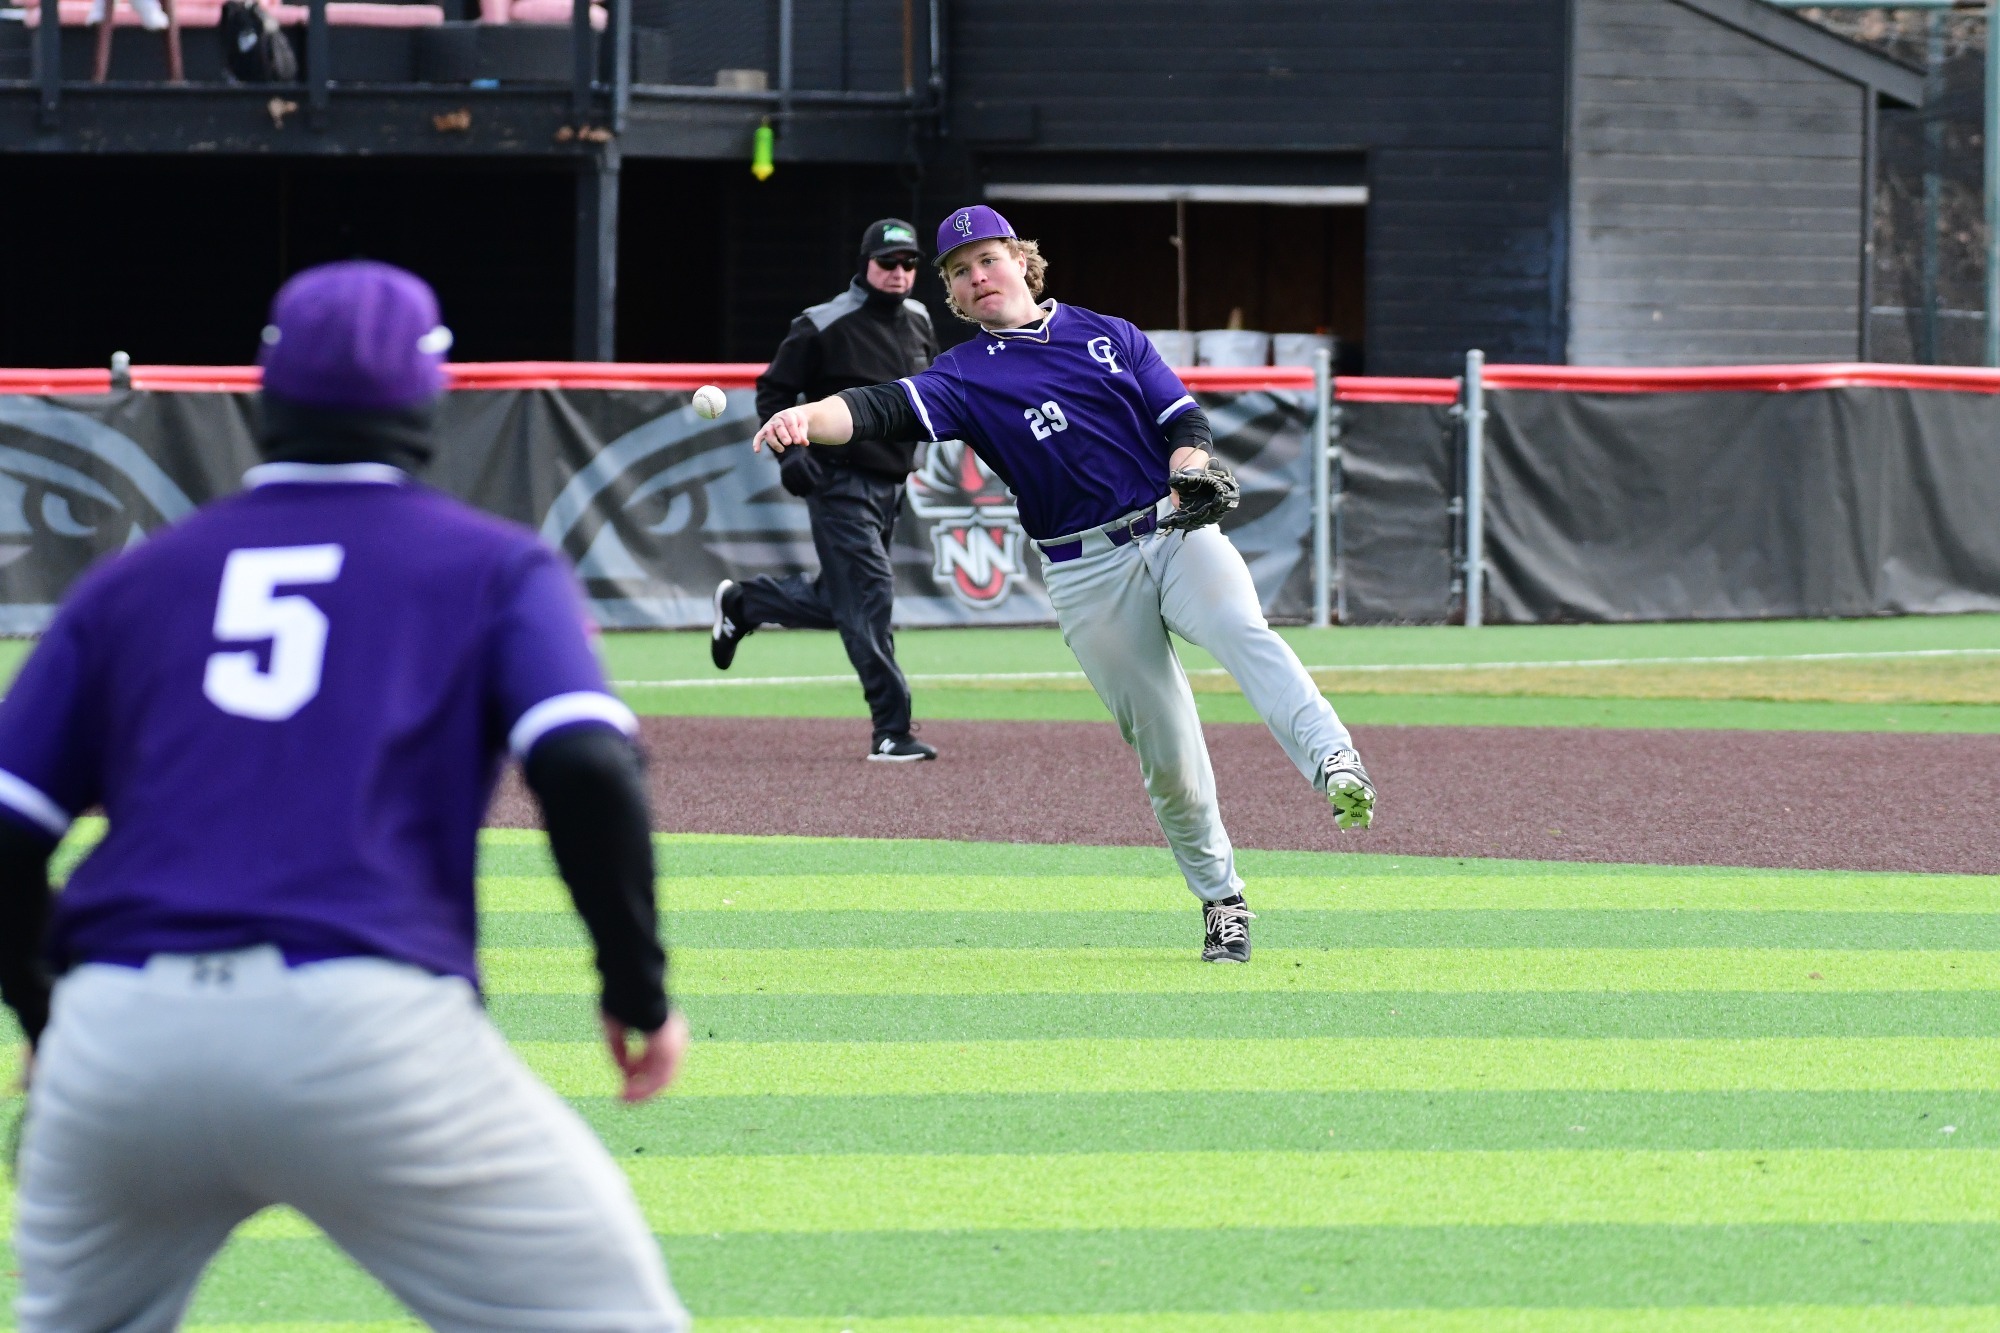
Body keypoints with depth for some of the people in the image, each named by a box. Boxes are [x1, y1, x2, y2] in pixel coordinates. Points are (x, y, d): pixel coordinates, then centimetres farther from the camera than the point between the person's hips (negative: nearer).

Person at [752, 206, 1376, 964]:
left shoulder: (1109, 335, 11)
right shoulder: (967, 376, 4)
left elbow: (1183, 420, 9)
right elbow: (885, 412, -14)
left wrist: (1189, 480, -14)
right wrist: (805, 418, -34)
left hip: (1175, 532, 0)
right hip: (1089, 574, 0)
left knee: (1242, 632, -31)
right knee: (1165, 754, -2)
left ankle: (1333, 764, -49)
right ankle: (1221, 902, 14)